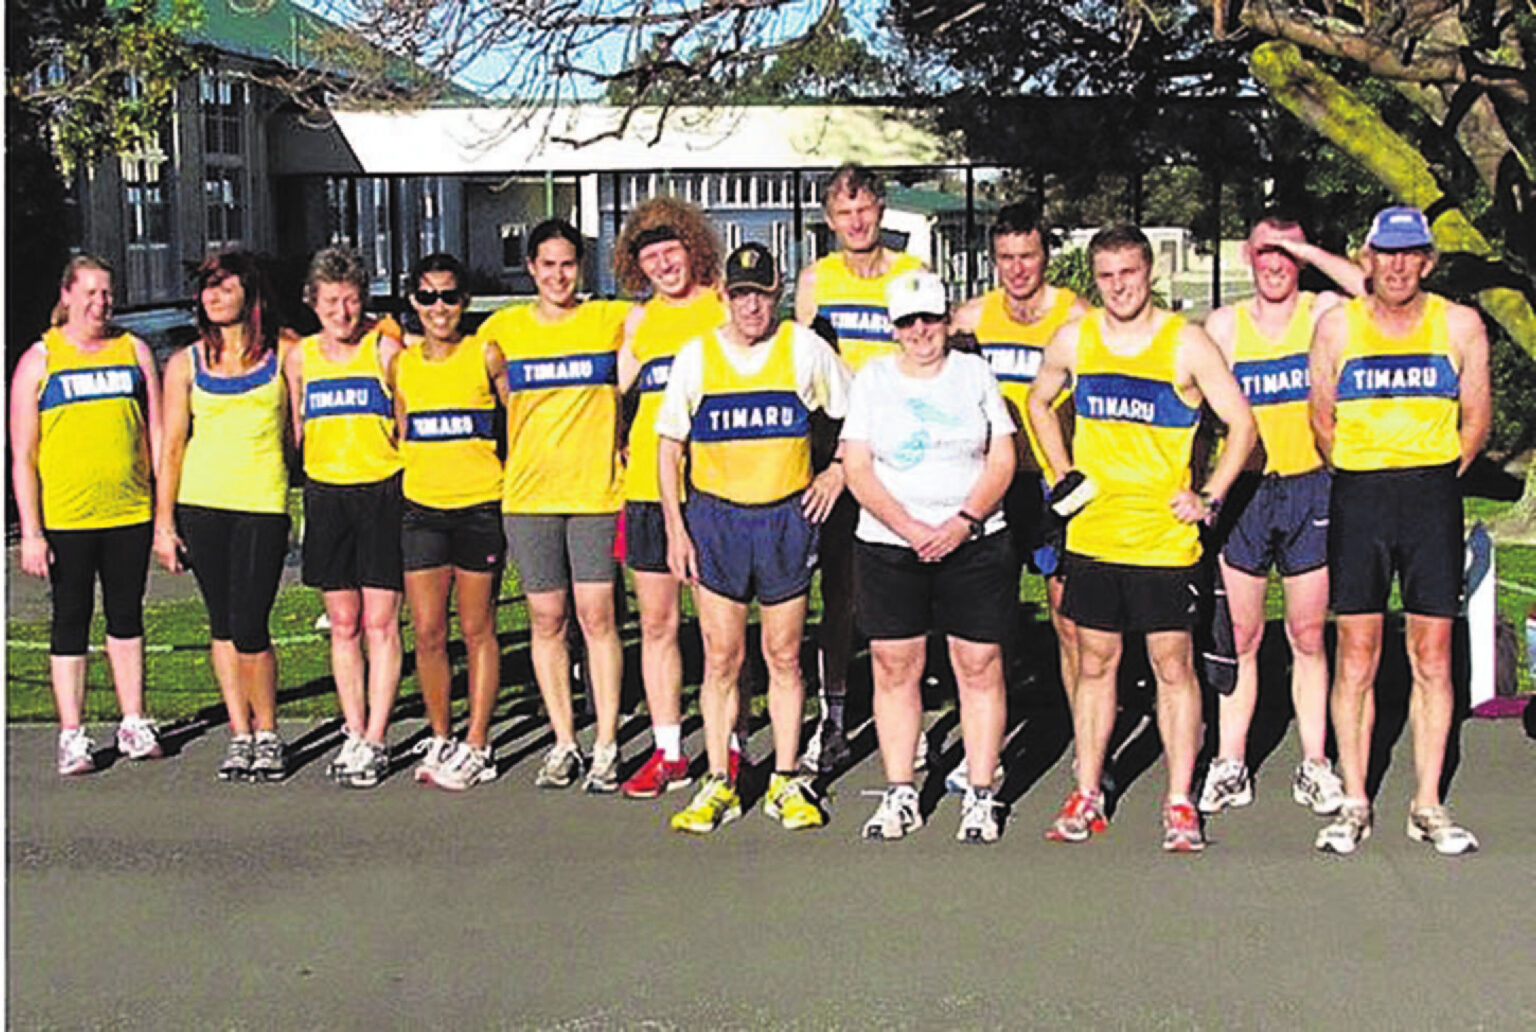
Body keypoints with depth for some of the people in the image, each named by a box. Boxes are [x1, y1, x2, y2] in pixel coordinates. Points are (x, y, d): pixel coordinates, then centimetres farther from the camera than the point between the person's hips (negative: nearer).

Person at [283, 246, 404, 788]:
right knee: (343, 623, 7)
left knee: (380, 622, -2)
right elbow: (295, 429, 18)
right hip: (325, 494, 4)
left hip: (382, 490, -3)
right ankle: (353, 733, 15)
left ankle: (375, 740, 2)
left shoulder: (386, 348, -2)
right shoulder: (299, 356, 9)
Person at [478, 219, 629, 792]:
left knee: (596, 615, -5)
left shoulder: (613, 319, 3)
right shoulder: (504, 327, 9)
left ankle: (606, 745, 2)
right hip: (529, 491, 2)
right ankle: (563, 743, 15)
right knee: (546, 620, 5)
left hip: (595, 489, -2)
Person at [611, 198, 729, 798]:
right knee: (657, 624, 7)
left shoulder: (727, 307, 2)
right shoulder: (638, 321, 13)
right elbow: (616, 396, 19)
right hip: (646, 486, 4)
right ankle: (668, 754, 15)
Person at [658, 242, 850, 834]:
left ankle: (785, 783, 15)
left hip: (787, 518, 0)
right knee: (721, 657, 2)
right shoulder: (696, 357, 3)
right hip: (715, 518, 0)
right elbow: (669, 446, 8)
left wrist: (839, 473, 0)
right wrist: (675, 527, 1)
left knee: (784, 658, 6)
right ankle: (719, 785, 10)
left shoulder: (804, 348, 1)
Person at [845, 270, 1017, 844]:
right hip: (887, 545, 0)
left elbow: (1002, 461, 3)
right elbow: (856, 469, 0)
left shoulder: (975, 373, 7)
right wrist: (909, 527, -12)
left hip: (975, 545, 0)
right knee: (894, 667, 3)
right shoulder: (873, 379, 6)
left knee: (980, 666, 0)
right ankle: (899, 796, 13)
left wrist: (961, 522, -11)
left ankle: (980, 796, 8)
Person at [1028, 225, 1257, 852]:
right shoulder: (1074, 341, 4)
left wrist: (1209, 498, -8)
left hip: (1164, 538, -3)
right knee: (1094, 665, 9)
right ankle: (1087, 796, 18)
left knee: (1174, 667, 0)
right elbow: (1039, 403, 23)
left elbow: (1241, 424, 0)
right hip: (1092, 534, 3)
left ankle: (1180, 804, 7)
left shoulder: (1186, 344, -5)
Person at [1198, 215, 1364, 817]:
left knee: (1308, 636, 6)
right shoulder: (1223, 325, 5)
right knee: (1240, 635, 4)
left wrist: (1308, 251, -17)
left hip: (1310, 489, -1)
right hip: (1244, 490, 1)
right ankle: (1229, 765, 11)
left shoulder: (1322, 314, 1)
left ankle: (1314, 765, 14)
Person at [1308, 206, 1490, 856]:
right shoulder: (1337, 325, 5)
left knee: (1433, 659, 2)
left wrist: (1435, 479, 7)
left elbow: (1476, 419, 12)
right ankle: (1354, 804, 8)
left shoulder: (1460, 326, 6)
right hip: (1358, 497, 0)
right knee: (1356, 659, -1)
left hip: (1433, 497, 1)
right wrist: (1362, 479, 9)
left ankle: (1428, 806, 11)